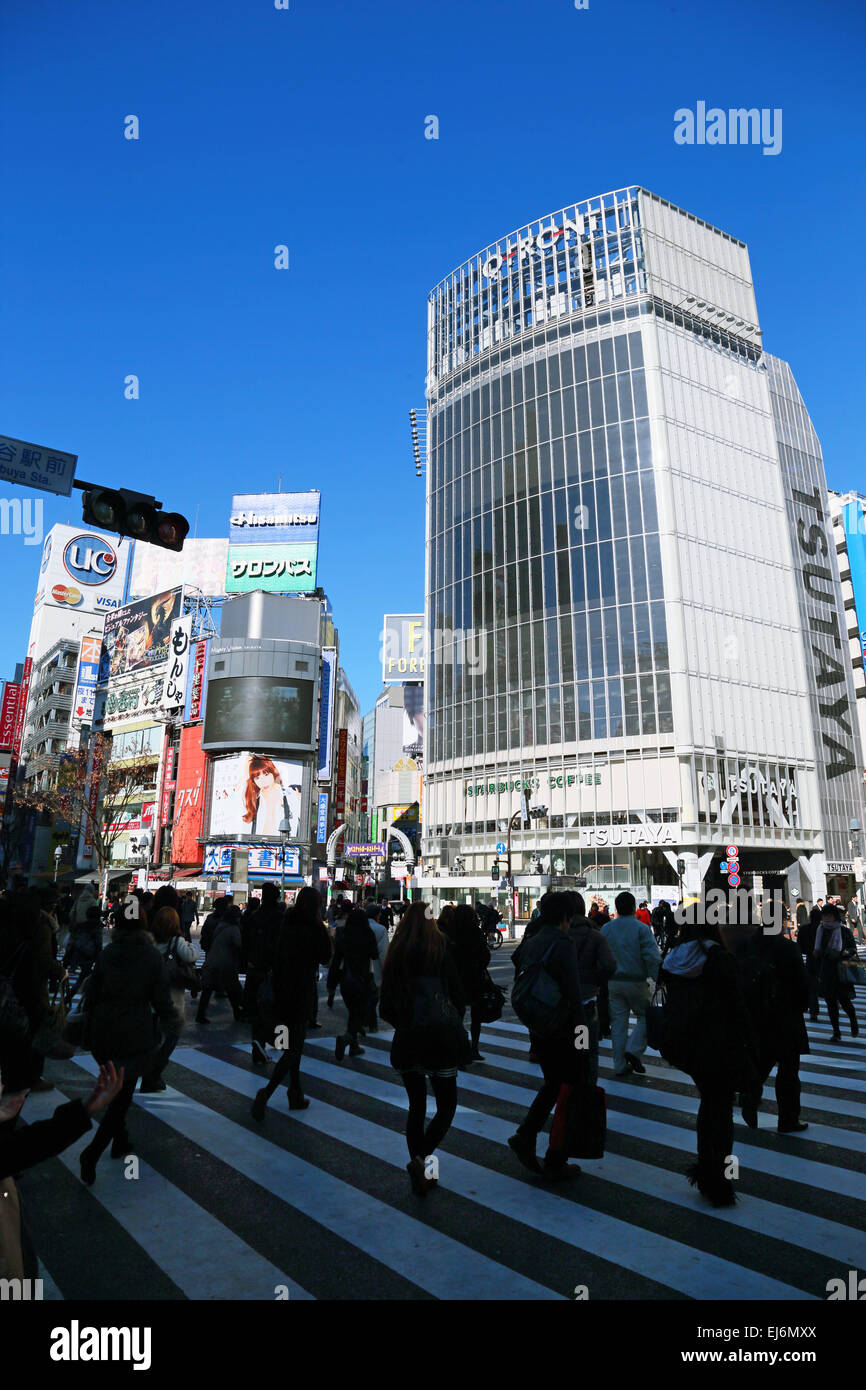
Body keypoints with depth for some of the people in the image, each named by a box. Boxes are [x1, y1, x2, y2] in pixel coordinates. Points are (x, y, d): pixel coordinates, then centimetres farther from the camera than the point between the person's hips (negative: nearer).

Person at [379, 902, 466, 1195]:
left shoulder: (395, 954, 2)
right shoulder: (441, 946, -7)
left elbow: (385, 1008, 4)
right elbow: (457, 994, -6)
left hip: (405, 1039, 4)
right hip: (438, 1037, -3)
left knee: (416, 1105, 17)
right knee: (446, 1106, 10)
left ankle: (421, 1176, 20)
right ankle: (422, 1157, -10)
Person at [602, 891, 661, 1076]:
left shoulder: (606, 929, 4)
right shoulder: (641, 928, -10)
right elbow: (652, 957, -16)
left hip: (613, 983, 4)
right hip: (636, 982, -4)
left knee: (618, 1022, 9)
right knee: (645, 1016, 14)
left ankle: (620, 1066, 14)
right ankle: (633, 1050, -2)